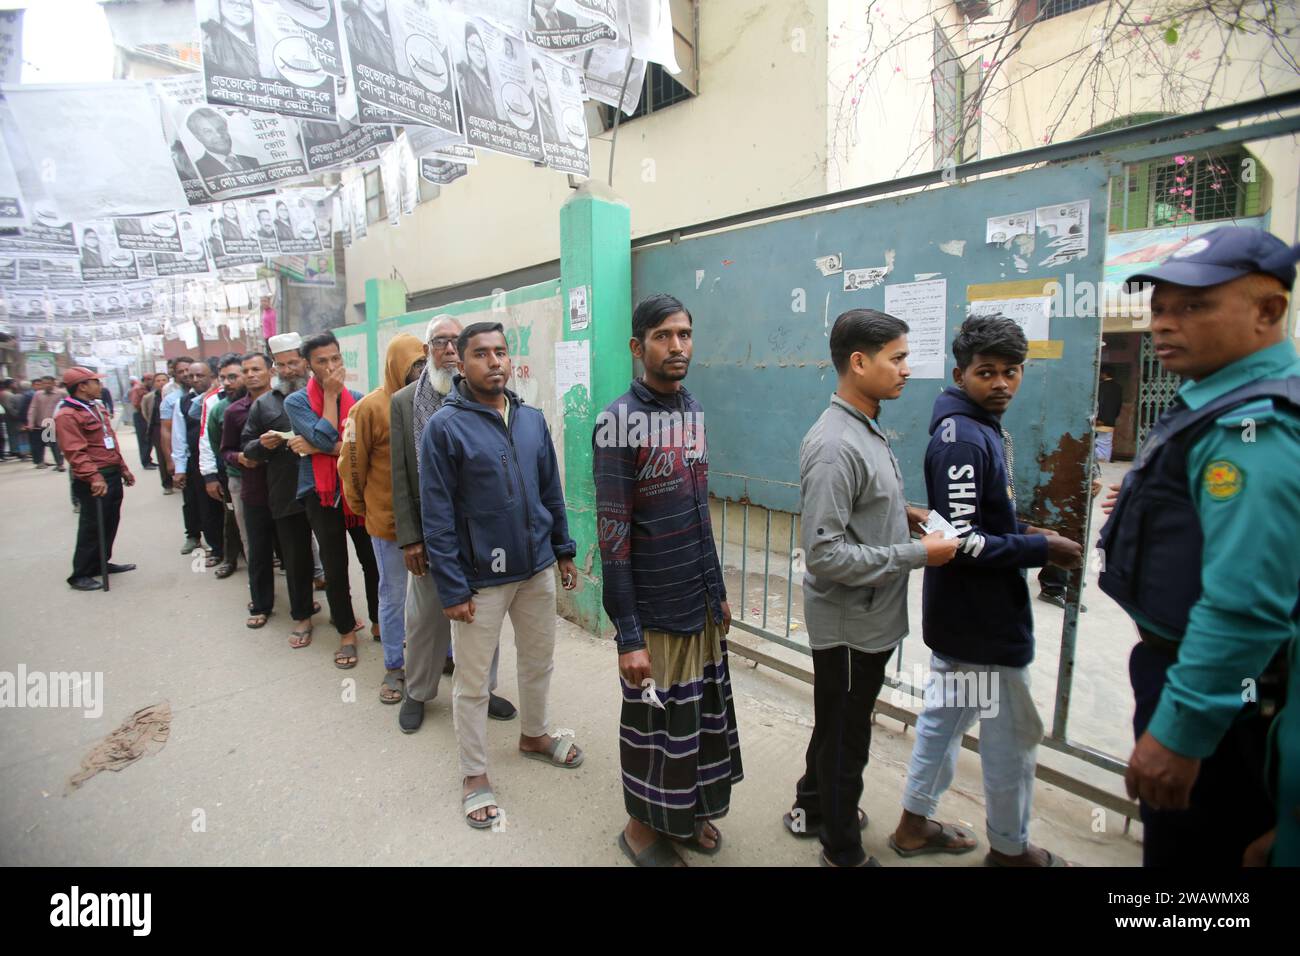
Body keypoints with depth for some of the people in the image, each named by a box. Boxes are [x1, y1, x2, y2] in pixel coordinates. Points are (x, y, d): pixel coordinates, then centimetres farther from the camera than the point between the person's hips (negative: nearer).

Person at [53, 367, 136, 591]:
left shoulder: (96, 407, 15)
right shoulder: (67, 415, -15)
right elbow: (75, 452, -23)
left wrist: (123, 468, 20)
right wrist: (94, 477, -30)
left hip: (113, 474, 9)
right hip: (94, 481, -9)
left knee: (110, 522, 17)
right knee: (92, 527, -1)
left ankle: (101, 563, 31)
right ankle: (80, 575, 11)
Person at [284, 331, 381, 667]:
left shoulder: (359, 399, 4)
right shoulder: (297, 402, -2)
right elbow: (325, 438, -18)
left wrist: (316, 447, -14)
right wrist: (330, 394, -12)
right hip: (322, 494, -1)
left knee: (373, 561, 6)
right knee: (335, 567, 8)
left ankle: (378, 623, 26)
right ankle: (347, 633, 24)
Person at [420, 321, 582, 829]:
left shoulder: (531, 419, 3)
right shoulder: (445, 426, -12)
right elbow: (437, 514, -13)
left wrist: (564, 550, 10)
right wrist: (452, 588, -14)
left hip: (537, 568, 5)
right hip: (480, 578, -5)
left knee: (538, 661, 21)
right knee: (472, 682, 10)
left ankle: (534, 735, 46)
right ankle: (475, 775, 29)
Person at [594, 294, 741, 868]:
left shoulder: (694, 410, 6)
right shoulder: (620, 421, -16)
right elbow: (614, 537, -17)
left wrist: (719, 592, 15)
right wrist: (627, 636, -16)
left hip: (703, 605, 7)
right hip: (654, 614, -6)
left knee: (702, 718, 18)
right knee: (655, 725, 11)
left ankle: (688, 813, 42)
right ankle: (642, 825, 36)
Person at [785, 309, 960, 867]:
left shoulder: (867, 429, 5)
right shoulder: (835, 446, -26)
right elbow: (825, 554, -29)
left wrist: (904, 512, 1)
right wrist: (917, 554, -23)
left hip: (871, 618, 9)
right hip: (849, 625, -9)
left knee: (839, 727, 26)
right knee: (845, 738, 12)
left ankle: (812, 810, 49)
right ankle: (844, 852, 35)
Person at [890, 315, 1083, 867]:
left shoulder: (985, 430, 9)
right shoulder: (962, 439, -22)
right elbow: (964, 543, -26)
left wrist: (1027, 531, 2)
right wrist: (1043, 550, -17)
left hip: (960, 619, 9)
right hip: (983, 624, -9)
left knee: (944, 717, 19)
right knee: (1013, 735, 10)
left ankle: (915, 825, 36)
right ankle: (1009, 848, 32)